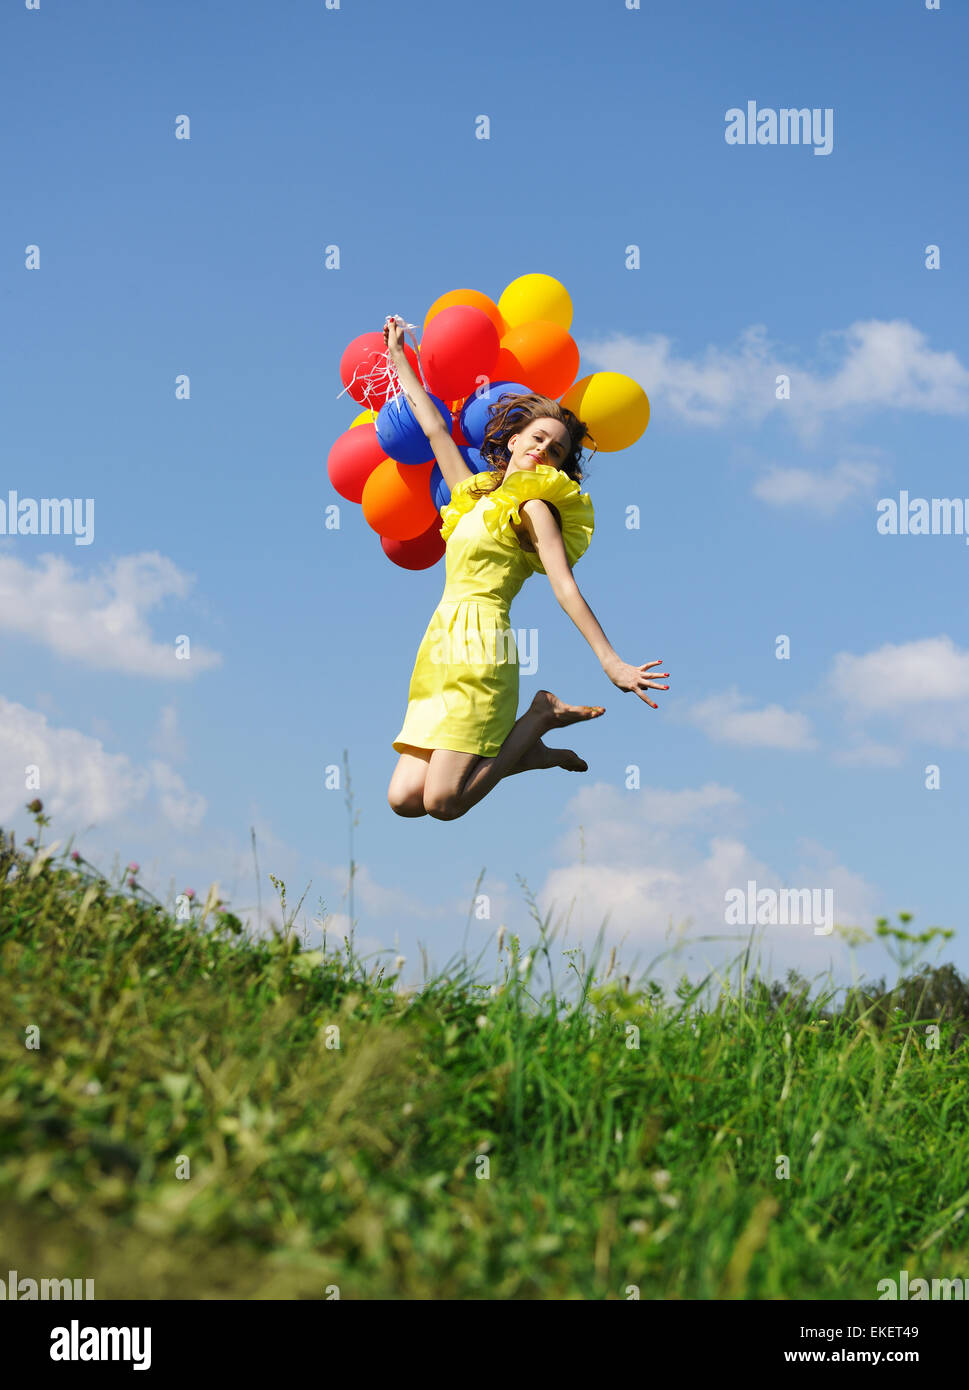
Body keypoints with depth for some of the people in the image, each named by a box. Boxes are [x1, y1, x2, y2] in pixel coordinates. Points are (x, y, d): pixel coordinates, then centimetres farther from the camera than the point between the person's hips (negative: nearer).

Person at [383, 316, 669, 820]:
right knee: (403, 799, -6)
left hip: (479, 640, -7)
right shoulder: (475, 493, 21)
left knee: (442, 802, -19)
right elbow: (434, 427, 33)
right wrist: (399, 359, 41)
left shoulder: (534, 505, 1)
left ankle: (541, 717, 1)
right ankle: (524, 751, 11)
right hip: (441, 642, 7)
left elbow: (565, 588, -10)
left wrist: (611, 661, -22)